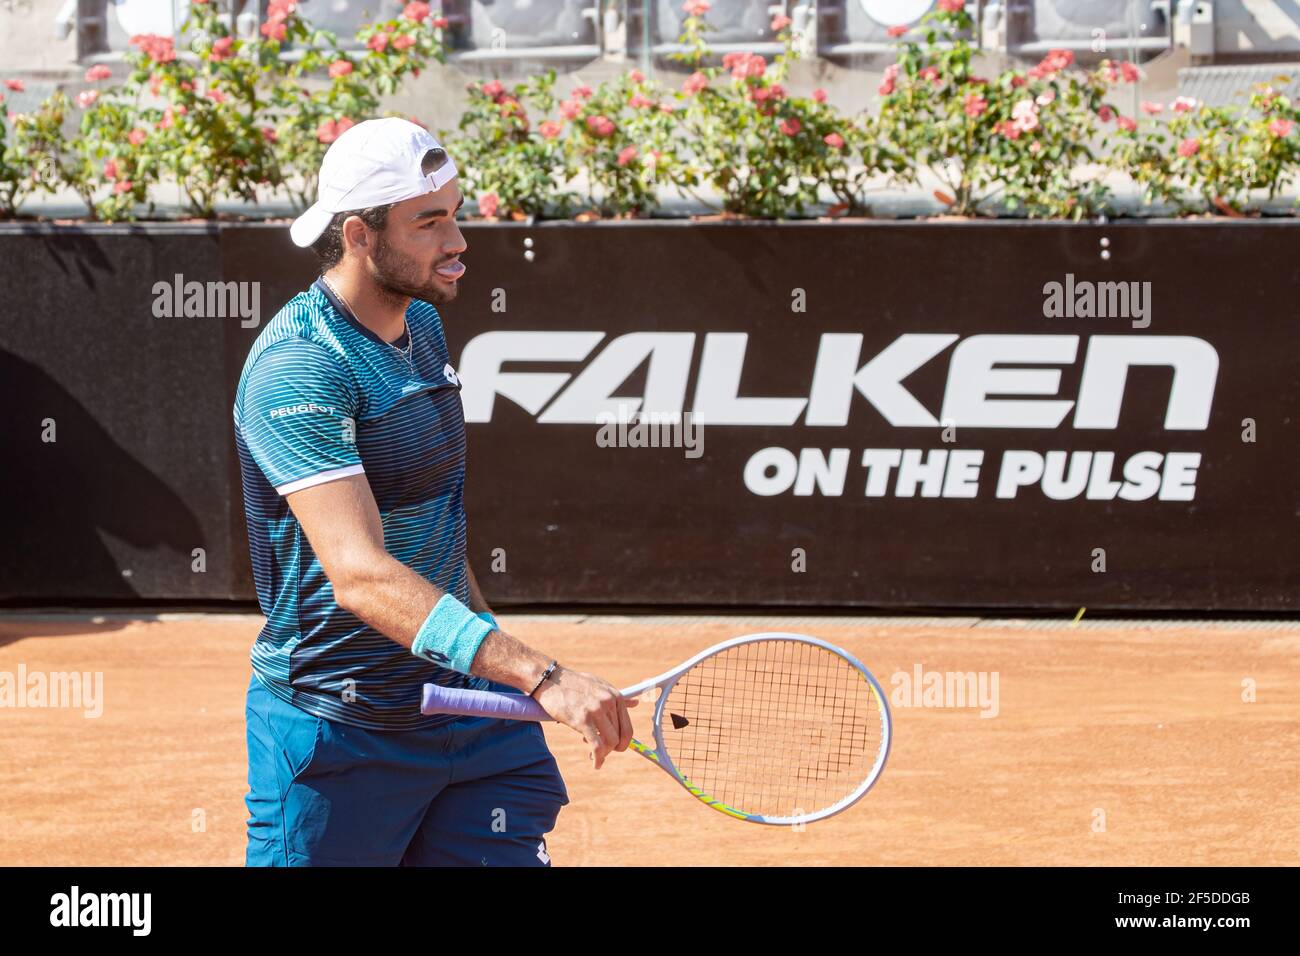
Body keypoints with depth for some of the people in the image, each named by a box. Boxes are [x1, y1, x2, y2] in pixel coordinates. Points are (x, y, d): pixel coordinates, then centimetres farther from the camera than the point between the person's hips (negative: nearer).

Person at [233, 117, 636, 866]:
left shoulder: (423, 324, 8)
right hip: (340, 736, -7)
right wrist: (539, 675, -40)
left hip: (462, 702, 7)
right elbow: (361, 576, -33)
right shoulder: (299, 368, -22)